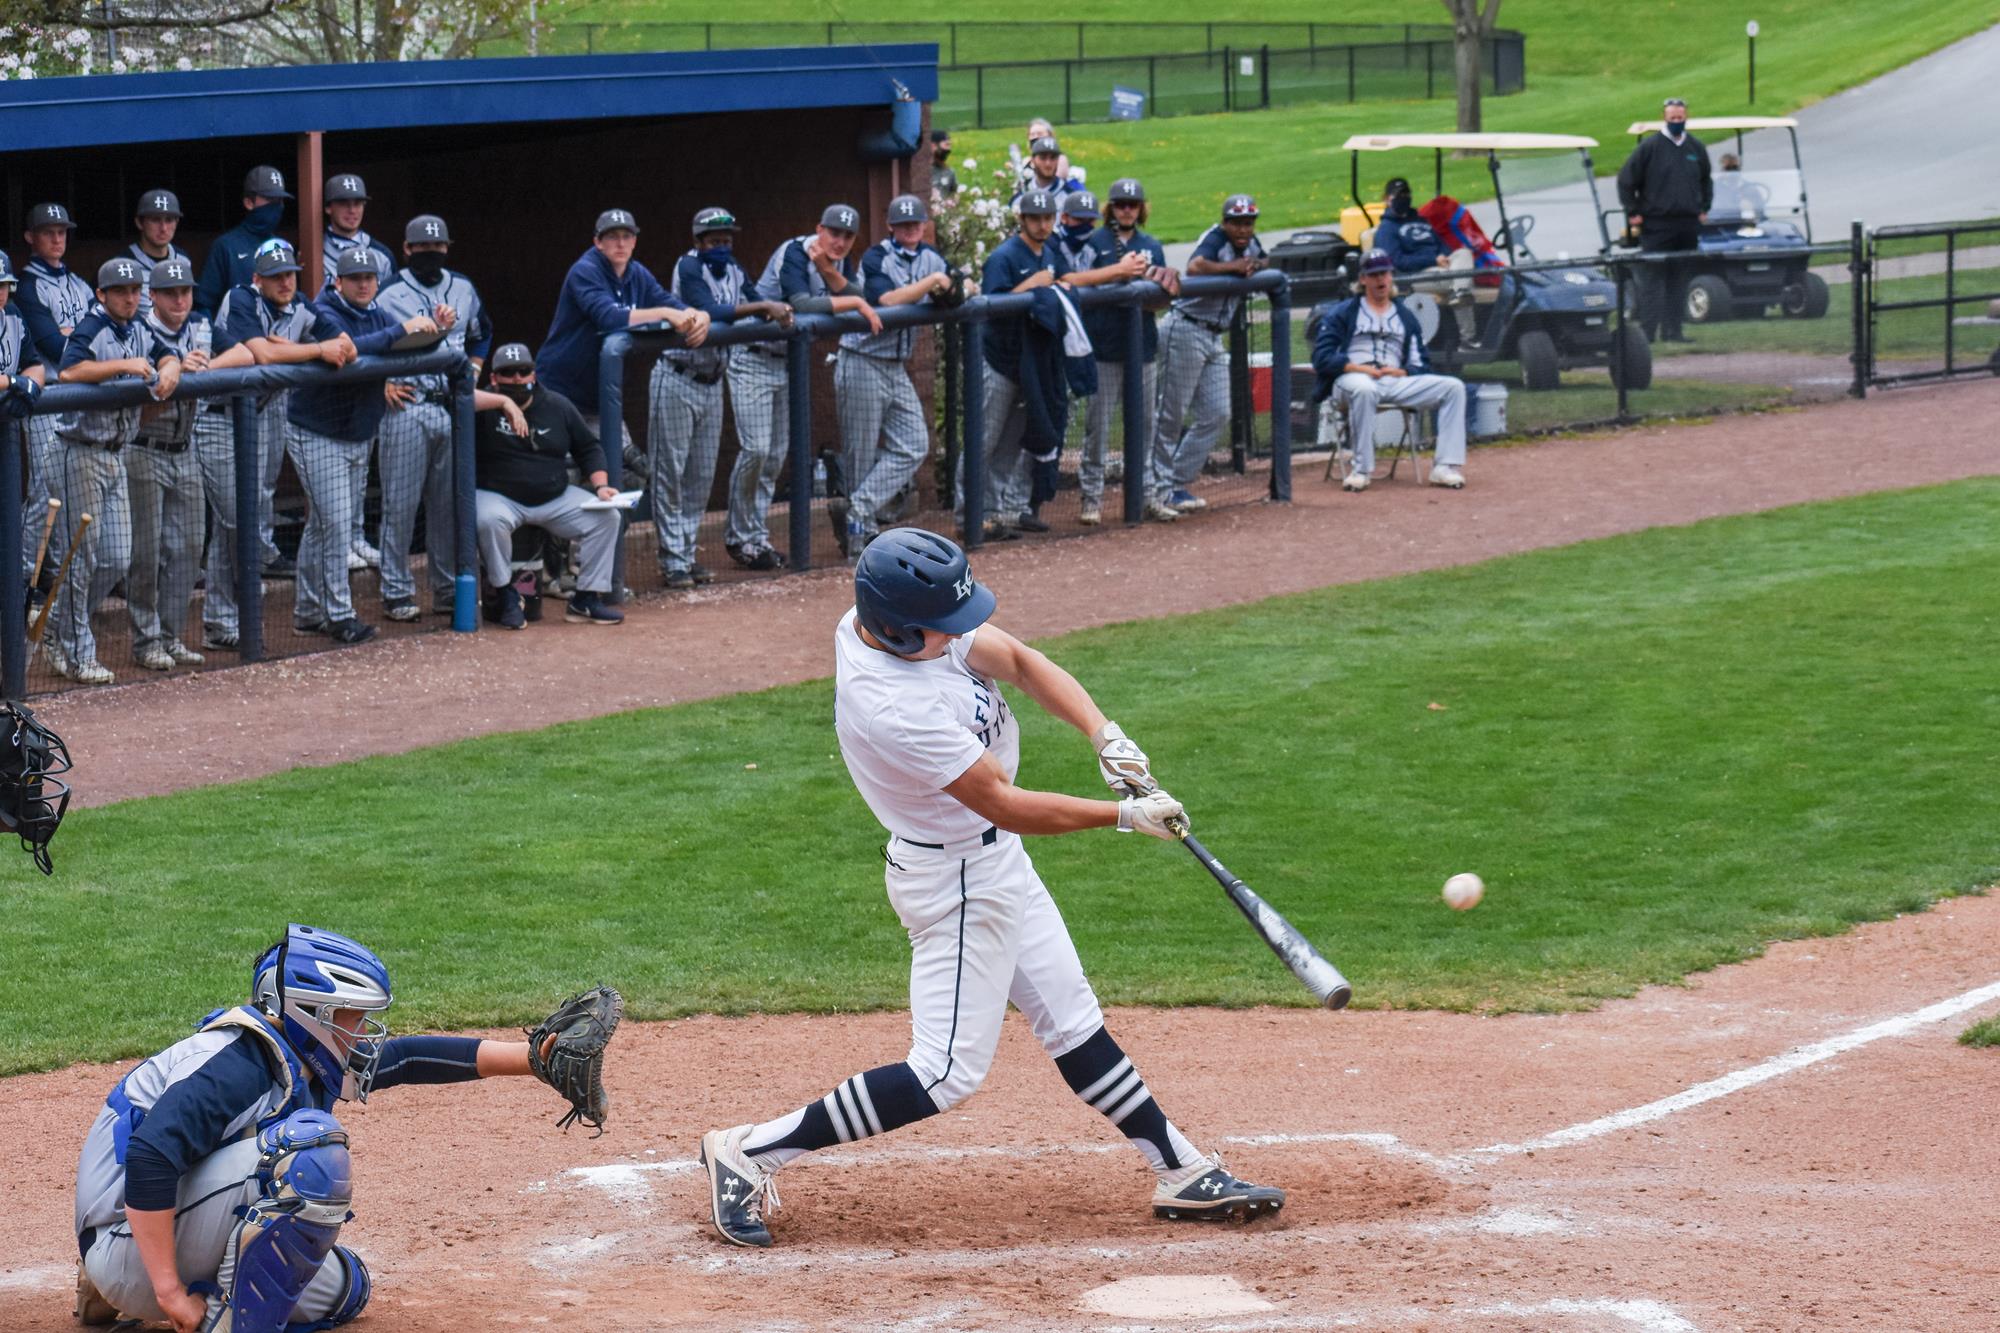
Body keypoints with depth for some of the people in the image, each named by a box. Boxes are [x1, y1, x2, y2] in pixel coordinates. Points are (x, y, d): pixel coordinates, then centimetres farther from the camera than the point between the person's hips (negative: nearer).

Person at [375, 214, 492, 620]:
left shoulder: (463, 289, 14)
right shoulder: (387, 293, -3)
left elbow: (481, 335, 29)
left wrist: (472, 374, 15)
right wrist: (383, 384, -10)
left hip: (453, 408, 5)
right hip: (406, 407, -5)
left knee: (451, 502, 8)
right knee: (401, 502, -3)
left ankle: (448, 589, 15)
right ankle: (397, 592, 2)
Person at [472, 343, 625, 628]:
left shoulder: (558, 406, 8)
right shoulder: (487, 407, -5)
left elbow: (589, 448, 14)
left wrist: (600, 486, -2)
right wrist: (503, 402, -33)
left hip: (555, 498, 4)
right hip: (499, 497, -4)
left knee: (606, 517, -12)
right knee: (488, 519, -38)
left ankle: (586, 599, -6)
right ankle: (503, 596, -17)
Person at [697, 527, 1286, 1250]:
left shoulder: (882, 617, -10)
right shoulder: (891, 708, -35)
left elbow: (1016, 660, -3)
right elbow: (1006, 806, -27)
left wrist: (1106, 737, -16)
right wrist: (1125, 816, -21)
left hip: (997, 862, 9)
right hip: (959, 880, -9)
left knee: (1071, 1021, 16)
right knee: (948, 1071, -6)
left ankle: (1184, 1172, 25)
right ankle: (750, 1152, -3)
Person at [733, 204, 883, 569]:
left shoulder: (841, 261, 4)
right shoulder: (794, 254, -19)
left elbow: (863, 299, -11)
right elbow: (804, 305, -33)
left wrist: (831, 273, -23)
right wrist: (854, 302, -29)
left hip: (789, 361, 8)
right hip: (754, 358, -8)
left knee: (776, 455, 9)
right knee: (755, 450, -14)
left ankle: (757, 536, 16)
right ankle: (739, 537, -3)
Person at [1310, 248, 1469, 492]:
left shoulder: (1405, 316, 24)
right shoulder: (1345, 312, 12)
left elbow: (1421, 365, 17)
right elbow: (1322, 357, -2)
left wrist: (1402, 372, -6)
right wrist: (1360, 368, -14)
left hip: (1396, 381, 4)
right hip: (1352, 378, -4)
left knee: (1453, 387, -14)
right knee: (1364, 389, -42)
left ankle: (1445, 467, -25)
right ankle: (1361, 470, -36)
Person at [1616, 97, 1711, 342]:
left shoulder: (1696, 148, 11)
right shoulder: (1649, 147, -3)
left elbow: (1706, 181, 27)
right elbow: (1626, 179, 1)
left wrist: (1704, 209, 17)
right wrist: (1632, 212, -3)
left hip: (1688, 225, 4)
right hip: (1656, 224, -4)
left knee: (1679, 279, 5)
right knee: (1652, 277, -7)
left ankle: (1672, 330, 10)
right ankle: (1647, 329, -7)